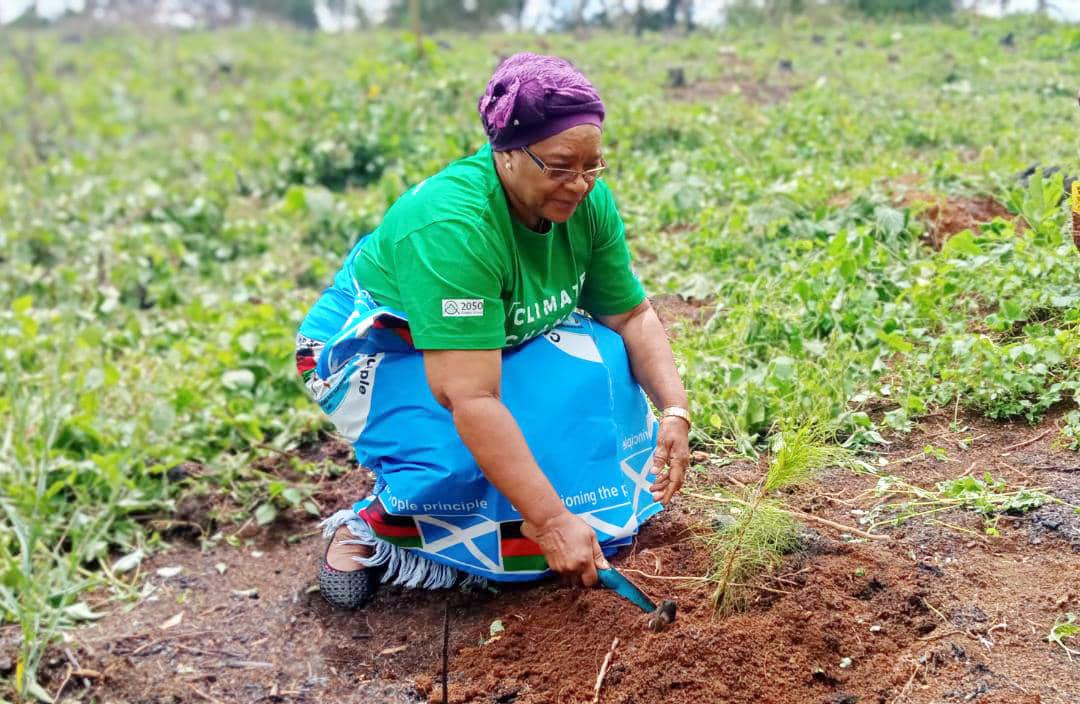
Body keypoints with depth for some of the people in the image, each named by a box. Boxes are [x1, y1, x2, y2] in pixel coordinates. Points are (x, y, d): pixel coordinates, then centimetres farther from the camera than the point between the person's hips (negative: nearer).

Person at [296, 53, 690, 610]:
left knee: (597, 368, -17)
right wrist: (552, 521, -42)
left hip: (493, 348, 7)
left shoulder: (587, 202, -15)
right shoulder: (451, 225, -37)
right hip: (379, 351, -7)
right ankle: (369, 528, -4)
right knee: (465, 461, -33)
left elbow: (633, 315, -5)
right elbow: (472, 399, -42)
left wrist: (674, 410, -22)